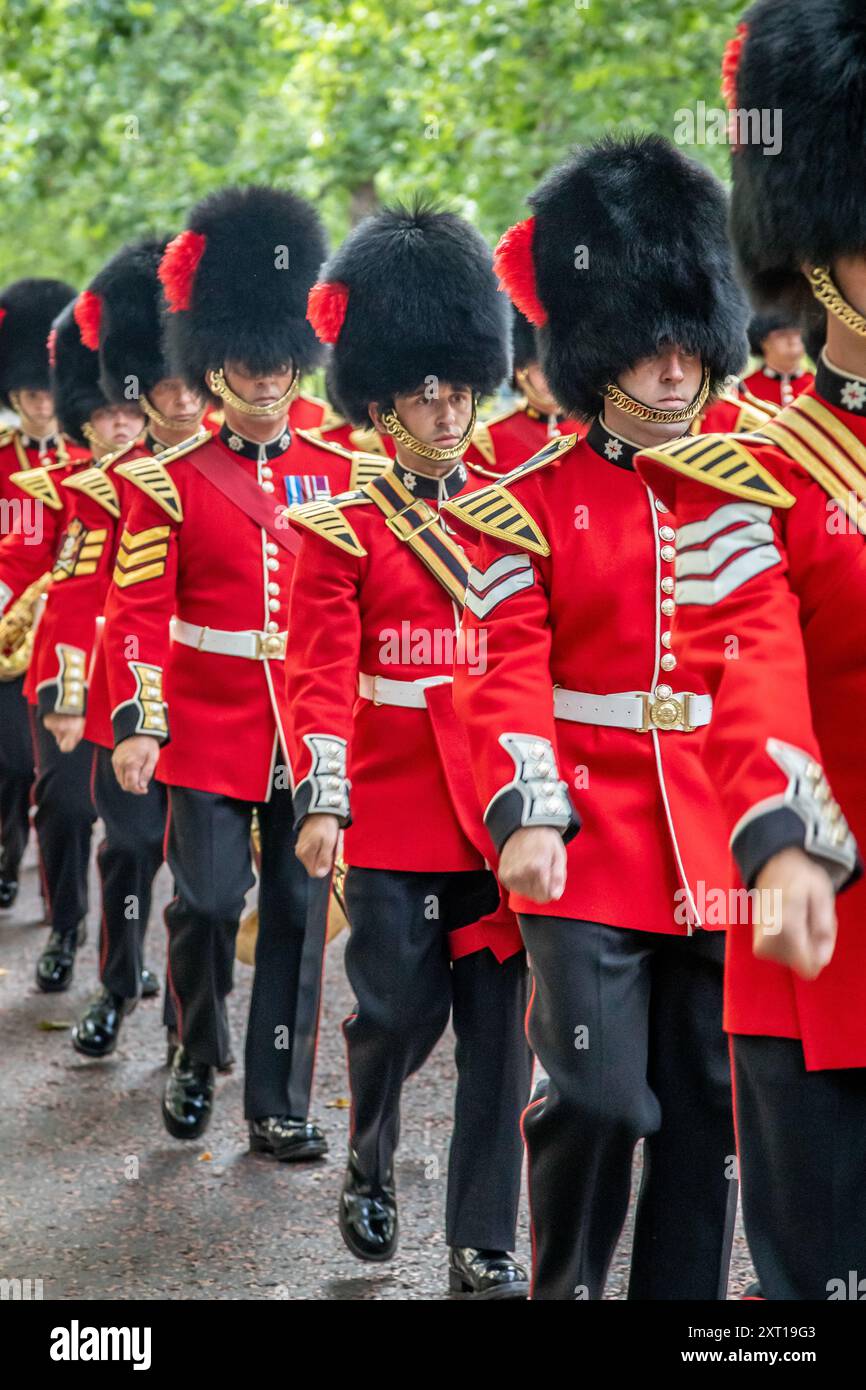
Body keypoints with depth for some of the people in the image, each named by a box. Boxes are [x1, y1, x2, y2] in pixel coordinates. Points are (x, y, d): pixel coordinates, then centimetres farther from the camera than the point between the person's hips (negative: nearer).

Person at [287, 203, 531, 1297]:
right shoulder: (341, 531, -2)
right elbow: (321, 675, -10)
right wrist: (322, 797, -23)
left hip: (498, 810, 3)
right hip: (394, 816, -3)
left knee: (499, 1024, 3)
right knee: (400, 1012, 3)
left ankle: (484, 1248, 12)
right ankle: (368, 1167, 34)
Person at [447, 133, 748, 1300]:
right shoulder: (530, 499, -1)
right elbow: (507, 670, -7)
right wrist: (526, 815, -20)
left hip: (723, 844, 3)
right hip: (590, 842, -3)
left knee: (710, 1107, 8)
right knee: (599, 1100, -6)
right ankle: (563, 1284, 18)